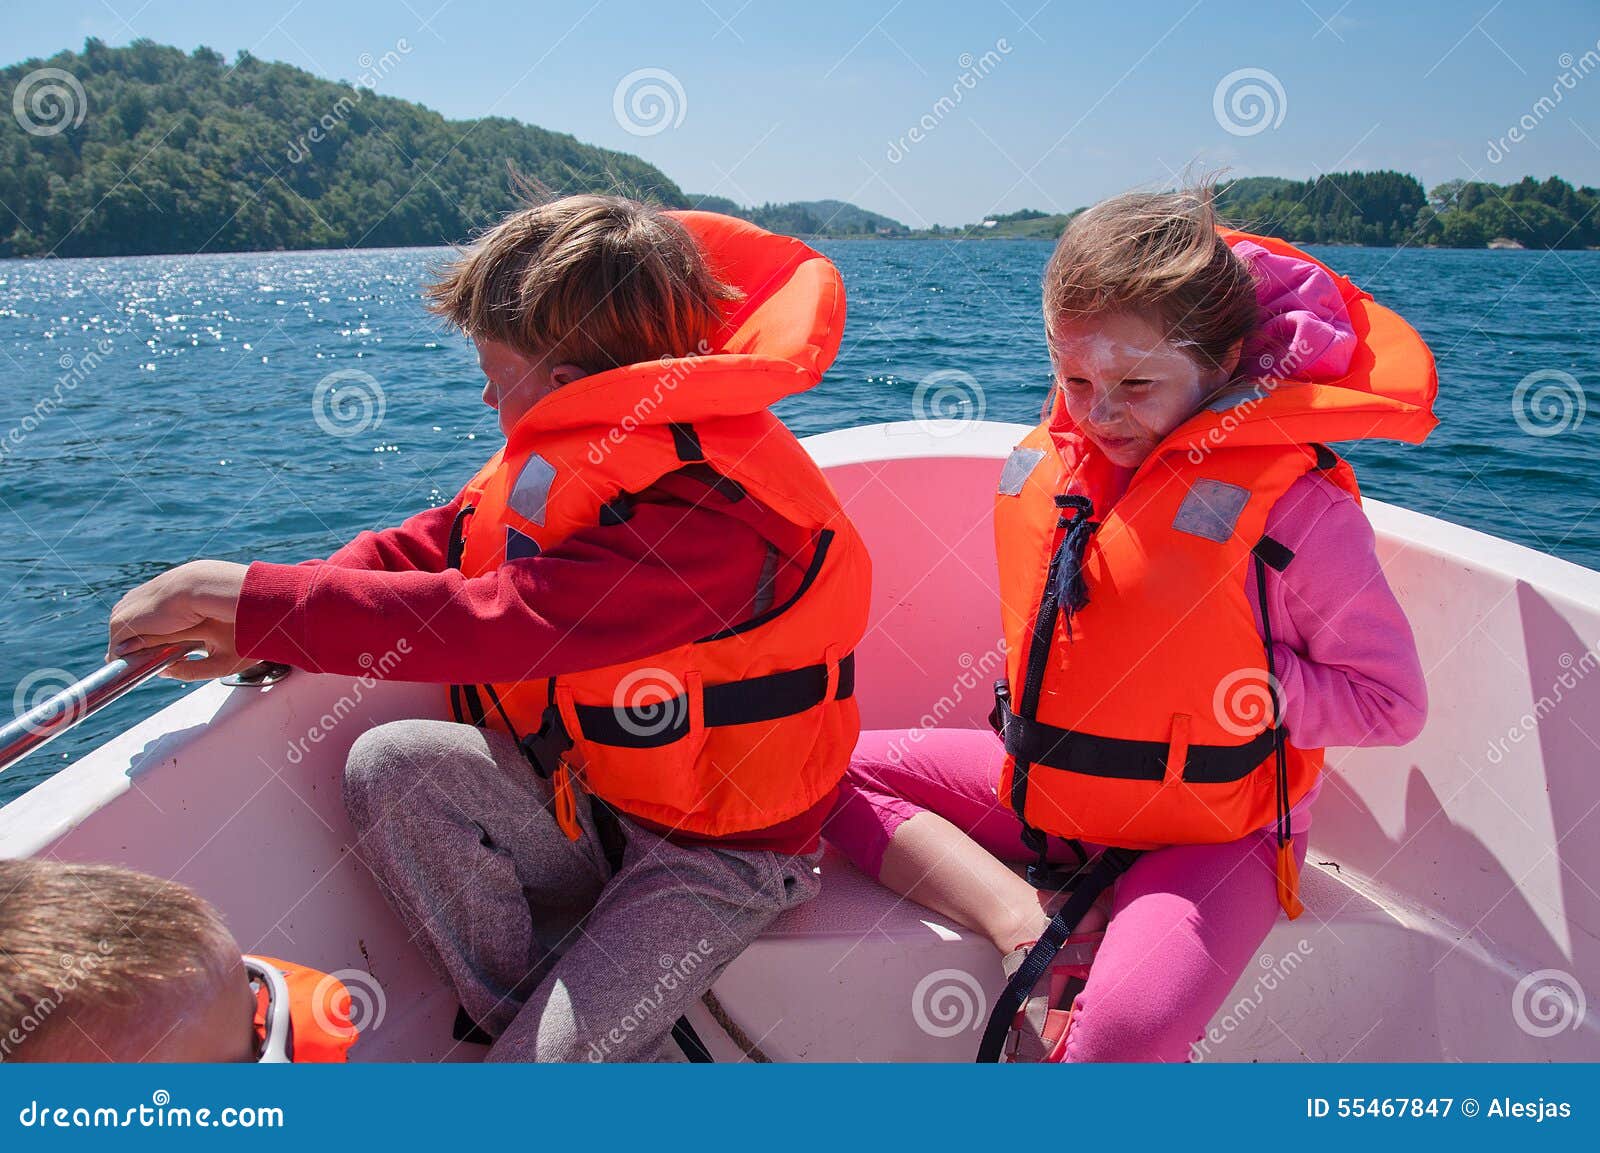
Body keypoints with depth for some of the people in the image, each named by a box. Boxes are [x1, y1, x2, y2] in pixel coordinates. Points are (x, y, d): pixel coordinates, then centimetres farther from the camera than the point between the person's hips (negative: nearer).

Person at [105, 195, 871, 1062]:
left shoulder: (712, 512, -31)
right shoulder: (577, 453, -1)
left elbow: (495, 622, -37)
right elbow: (438, 543, 3)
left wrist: (249, 596, -30)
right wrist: (251, 624, -11)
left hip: (720, 852, -8)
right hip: (588, 798, 8)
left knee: (550, 1061, -19)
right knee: (389, 765, -10)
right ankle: (527, 1011, -2)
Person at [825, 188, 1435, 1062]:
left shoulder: (1292, 504, -18)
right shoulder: (1045, 463, 0)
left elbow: (1392, 701, -13)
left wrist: (1227, 679, -20)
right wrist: (1037, 718, 5)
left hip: (1212, 831, -7)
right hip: (1045, 788, 7)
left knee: (1118, 1034, -33)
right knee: (832, 771, -1)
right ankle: (1025, 922, -13)